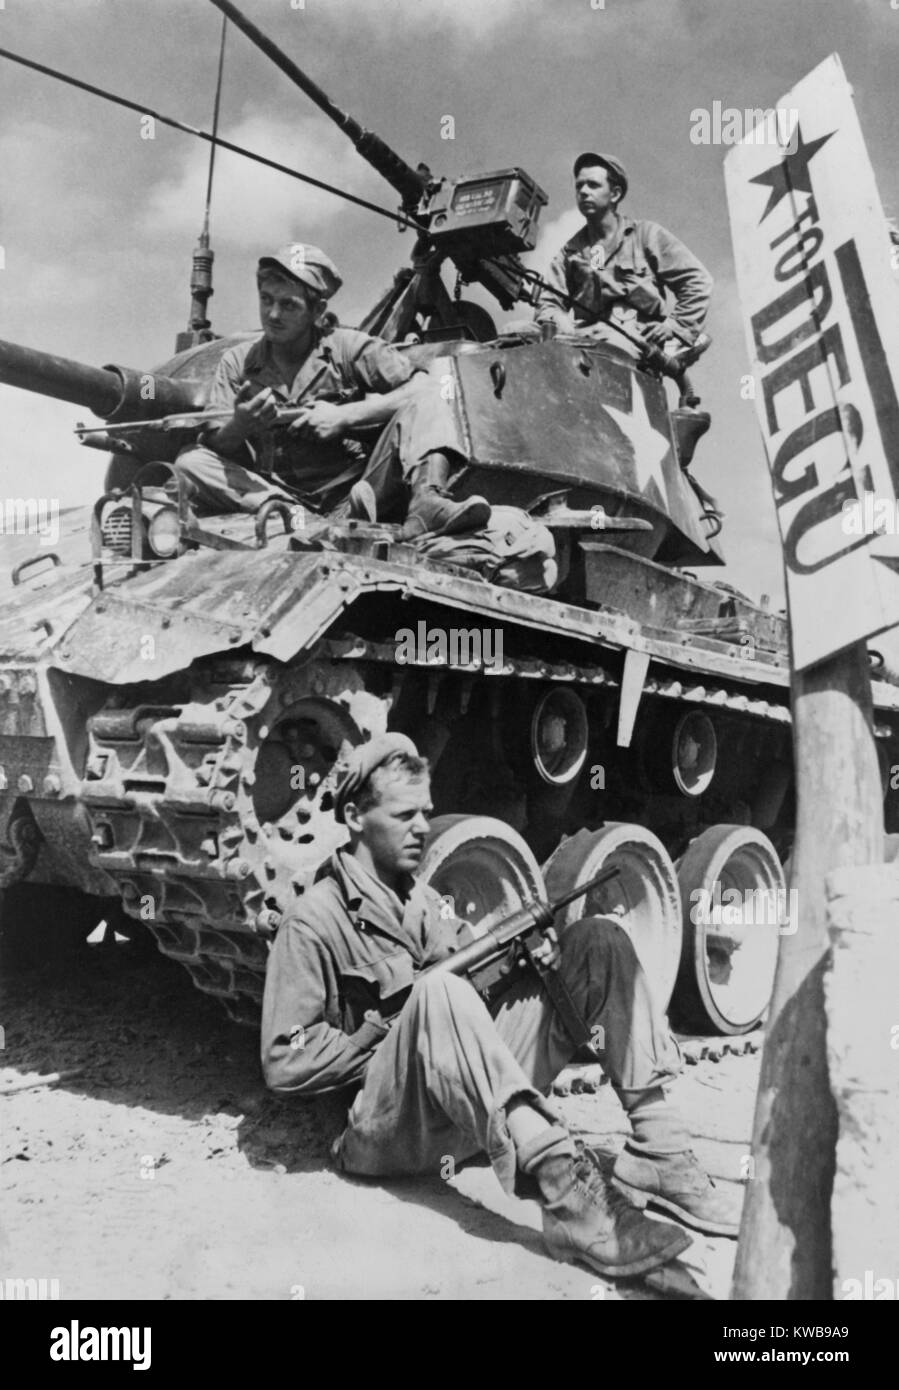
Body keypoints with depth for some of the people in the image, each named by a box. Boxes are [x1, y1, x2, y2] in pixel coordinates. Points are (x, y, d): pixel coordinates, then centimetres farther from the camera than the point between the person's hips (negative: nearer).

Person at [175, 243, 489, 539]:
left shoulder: (348, 347, 1)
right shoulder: (237, 361, 8)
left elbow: (423, 390, -9)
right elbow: (218, 449, 2)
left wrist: (345, 416, -16)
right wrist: (239, 426, -22)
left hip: (351, 489, -1)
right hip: (275, 492, 2)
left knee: (422, 404, -16)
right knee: (190, 462, -19)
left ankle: (426, 501, -41)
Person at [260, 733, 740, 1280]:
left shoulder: (425, 900, 17)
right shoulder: (315, 921, -6)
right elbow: (283, 1064, -11)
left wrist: (525, 957, -3)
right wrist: (388, 1029, -12)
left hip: (479, 1109, 7)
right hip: (392, 1129, -7)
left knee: (598, 941, -4)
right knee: (438, 992, -38)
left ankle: (657, 1154, -13)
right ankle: (566, 1188, -42)